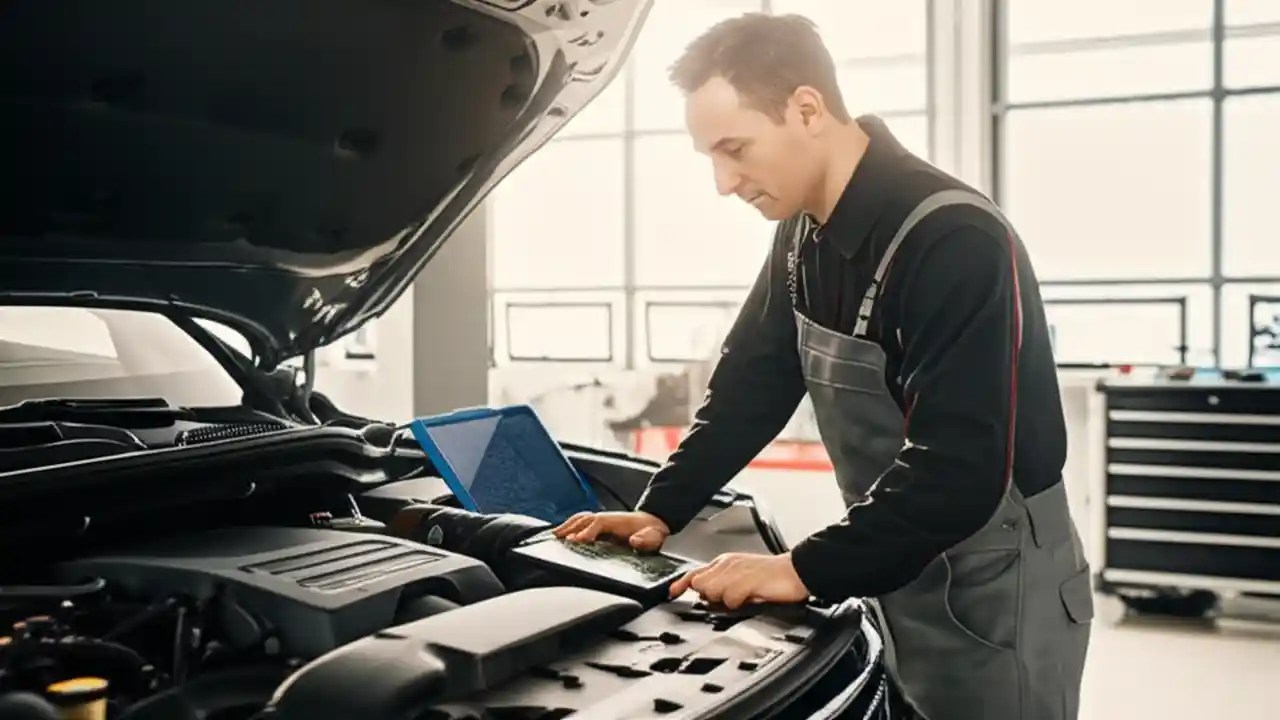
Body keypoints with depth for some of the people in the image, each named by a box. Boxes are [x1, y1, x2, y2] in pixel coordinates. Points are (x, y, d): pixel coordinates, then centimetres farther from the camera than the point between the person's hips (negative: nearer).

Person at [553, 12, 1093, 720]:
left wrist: (808, 569, -28)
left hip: (994, 595, -7)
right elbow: (748, 384, 9)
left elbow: (960, 470, -30)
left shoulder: (952, 240, -26)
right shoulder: (805, 234, 2)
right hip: (898, 581, 8)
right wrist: (660, 509, 2)